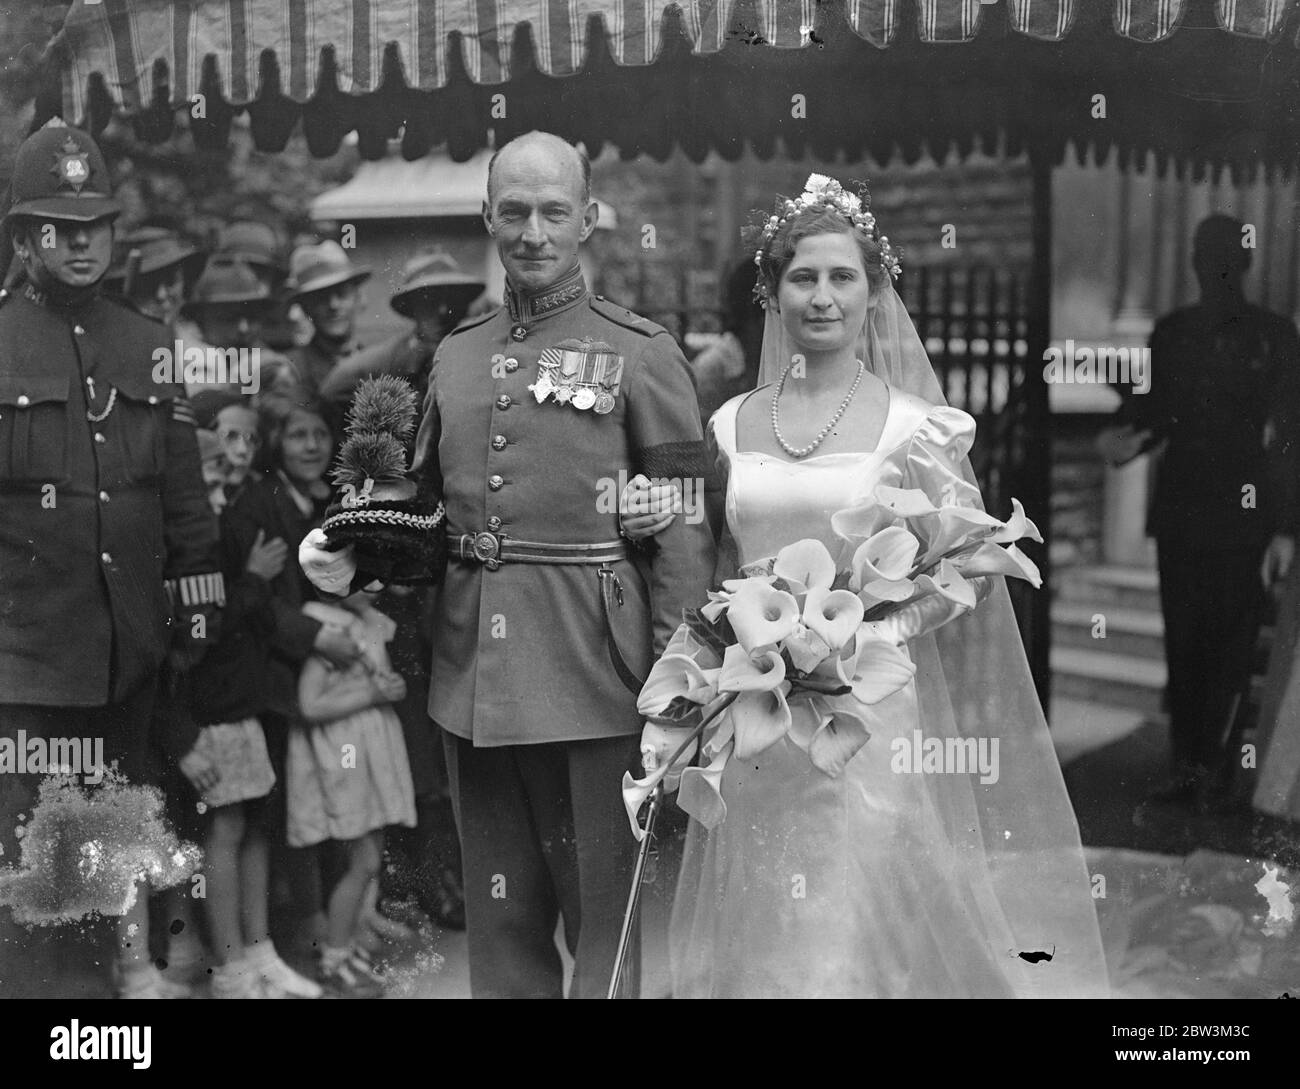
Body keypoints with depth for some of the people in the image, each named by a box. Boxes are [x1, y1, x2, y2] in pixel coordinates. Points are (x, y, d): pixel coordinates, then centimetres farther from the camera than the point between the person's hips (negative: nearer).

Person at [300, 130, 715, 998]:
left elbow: (686, 531, -7)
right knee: (499, 921, 14)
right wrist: (348, 561, 3)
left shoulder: (642, 353, -2)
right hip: (471, 675, 5)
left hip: (592, 674, -5)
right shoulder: (456, 356, 13)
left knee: (608, 914, 4)